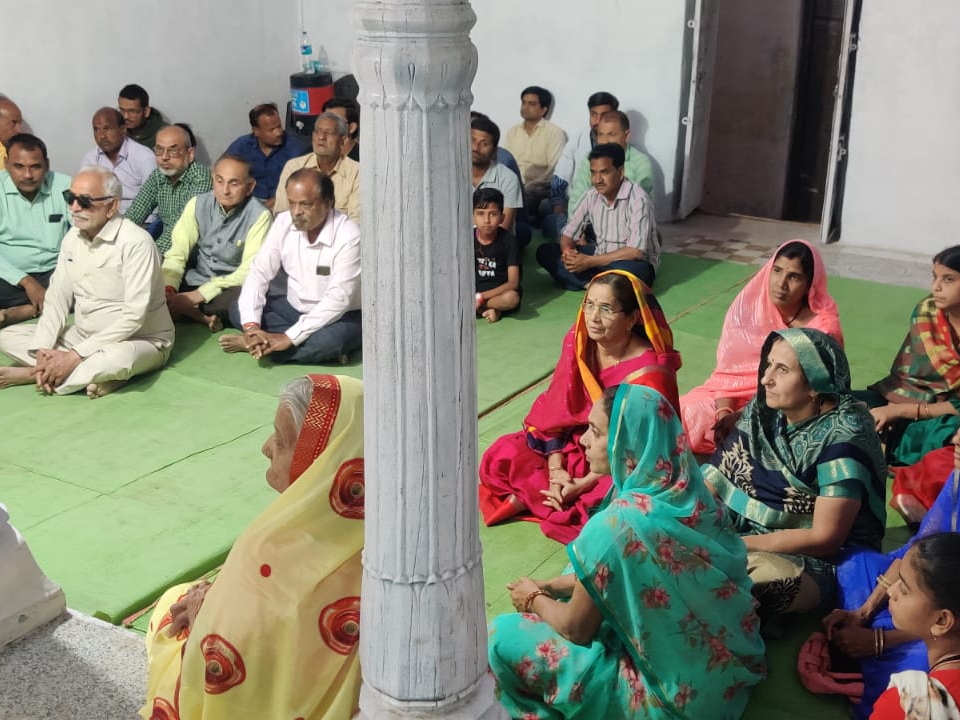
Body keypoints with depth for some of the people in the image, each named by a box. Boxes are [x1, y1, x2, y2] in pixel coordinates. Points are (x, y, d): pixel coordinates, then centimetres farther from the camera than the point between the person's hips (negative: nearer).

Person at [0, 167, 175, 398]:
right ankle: (93, 373, -15)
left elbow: (134, 316, -26)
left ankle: (29, 373, -17)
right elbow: (56, 299, 3)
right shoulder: (72, 237, 2)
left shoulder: (135, 242, -22)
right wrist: (43, 352, -13)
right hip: (85, 337, 7)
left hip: (139, 342, -7)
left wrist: (75, 356, -27)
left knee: (117, 358, -41)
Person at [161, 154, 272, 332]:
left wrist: (198, 295, -25)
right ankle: (203, 317, -16)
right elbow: (176, 255, -4)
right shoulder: (197, 204, -3)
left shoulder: (259, 216, -15)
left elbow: (249, 272, -19)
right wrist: (168, 291, -25)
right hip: (195, 281, 4)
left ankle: (187, 312, -16)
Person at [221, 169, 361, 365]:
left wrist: (289, 337, -32)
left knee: (330, 339, -38)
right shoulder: (284, 222, -7)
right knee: (237, 310, -11)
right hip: (294, 308, 6)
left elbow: (338, 299, -29)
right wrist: (251, 326, -24)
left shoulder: (348, 236, -24)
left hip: (339, 316, -6)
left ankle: (254, 344, -20)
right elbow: (259, 273, -8)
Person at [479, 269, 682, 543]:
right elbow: (556, 410, -5)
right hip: (575, 443, 5)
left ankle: (533, 499, -13)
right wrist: (555, 469, -17)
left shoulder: (649, 372, -25)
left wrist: (582, 485, -25)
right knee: (500, 456, -12)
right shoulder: (578, 341, -10)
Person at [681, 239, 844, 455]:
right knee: (685, 413, -18)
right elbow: (728, 368, -7)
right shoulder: (748, 305, -7)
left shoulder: (824, 326, -15)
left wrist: (742, 417, -29)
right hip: (742, 393, 4)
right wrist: (724, 411, -26)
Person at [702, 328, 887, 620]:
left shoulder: (842, 436, -17)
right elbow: (711, 484, -1)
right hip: (754, 539, 6)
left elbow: (824, 538, -18)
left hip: (821, 561, -6)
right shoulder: (761, 412, 1)